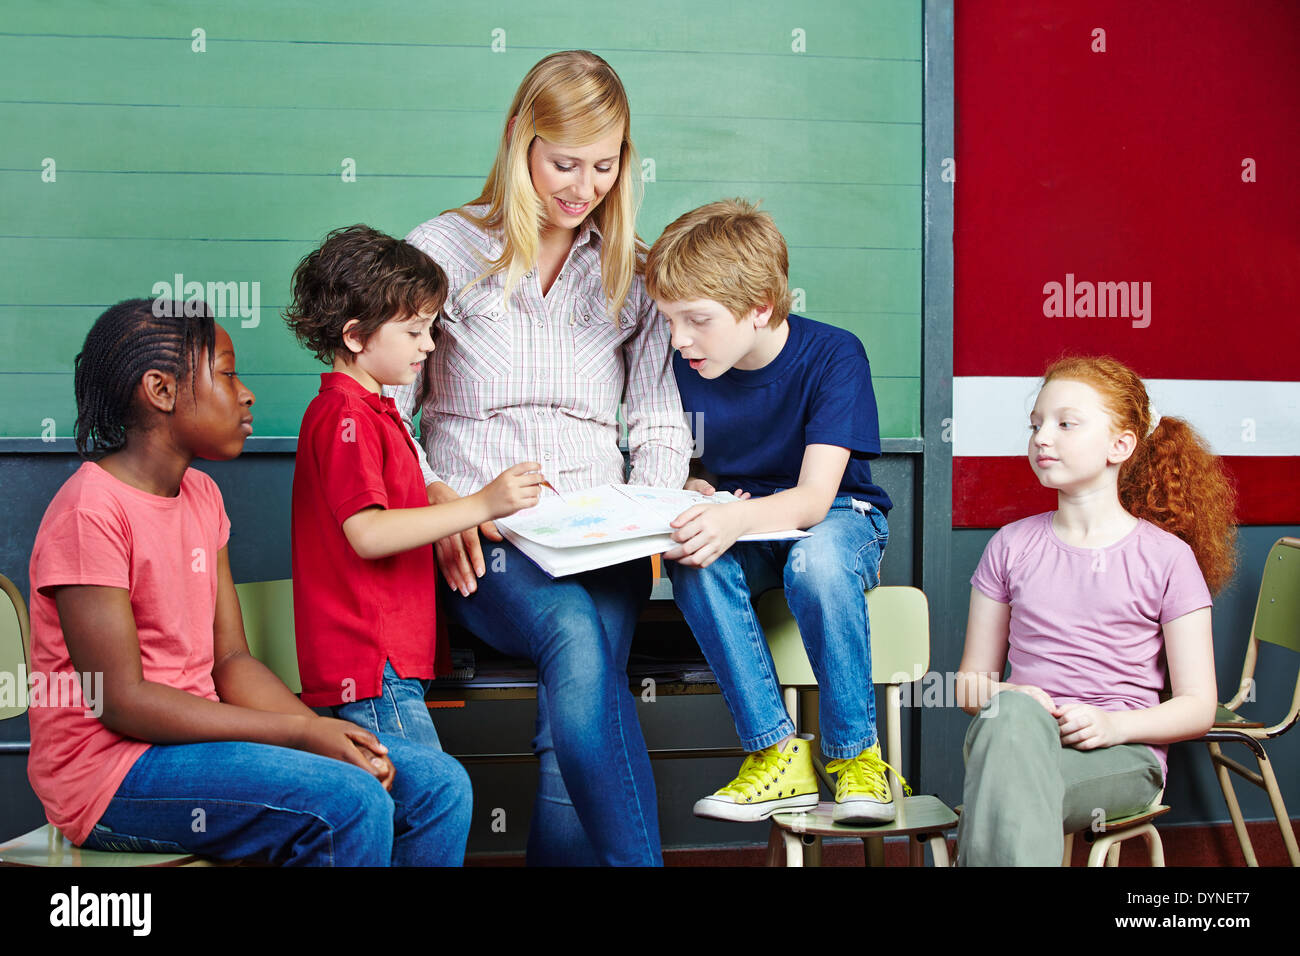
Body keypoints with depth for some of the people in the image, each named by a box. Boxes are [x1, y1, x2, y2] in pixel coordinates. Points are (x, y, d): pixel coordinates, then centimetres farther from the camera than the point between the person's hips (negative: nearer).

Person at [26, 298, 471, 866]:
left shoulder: (202, 495, 13)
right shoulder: (91, 511, -15)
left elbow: (231, 659, 9)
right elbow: (122, 701, -19)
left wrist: (327, 734, -9)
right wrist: (300, 731, -20)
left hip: (196, 733, 9)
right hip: (112, 773, -8)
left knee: (439, 785, -3)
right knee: (352, 802, -29)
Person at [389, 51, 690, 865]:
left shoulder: (632, 273, 15)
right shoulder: (443, 252, 6)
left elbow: (661, 426, 17)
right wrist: (436, 498, -13)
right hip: (481, 547, -2)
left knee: (576, 699, -28)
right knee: (574, 632, -34)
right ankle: (637, 857, -33)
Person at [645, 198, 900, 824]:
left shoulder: (833, 356, -19)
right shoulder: (683, 369, -7)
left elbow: (814, 497, -29)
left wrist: (737, 518, -50)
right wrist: (698, 496, -21)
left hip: (836, 515, -3)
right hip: (741, 522, 4)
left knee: (816, 563, -39)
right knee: (694, 560, -32)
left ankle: (854, 754, -19)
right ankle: (777, 751, -25)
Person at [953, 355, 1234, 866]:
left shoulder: (1167, 557, 6)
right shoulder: (1011, 545, 15)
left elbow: (1198, 706, 5)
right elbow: (973, 676, 15)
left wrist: (1114, 724, -14)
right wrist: (997, 696, -10)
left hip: (1120, 756, -2)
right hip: (1012, 737, 3)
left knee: (1010, 785, -38)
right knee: (1012, 712, -38)